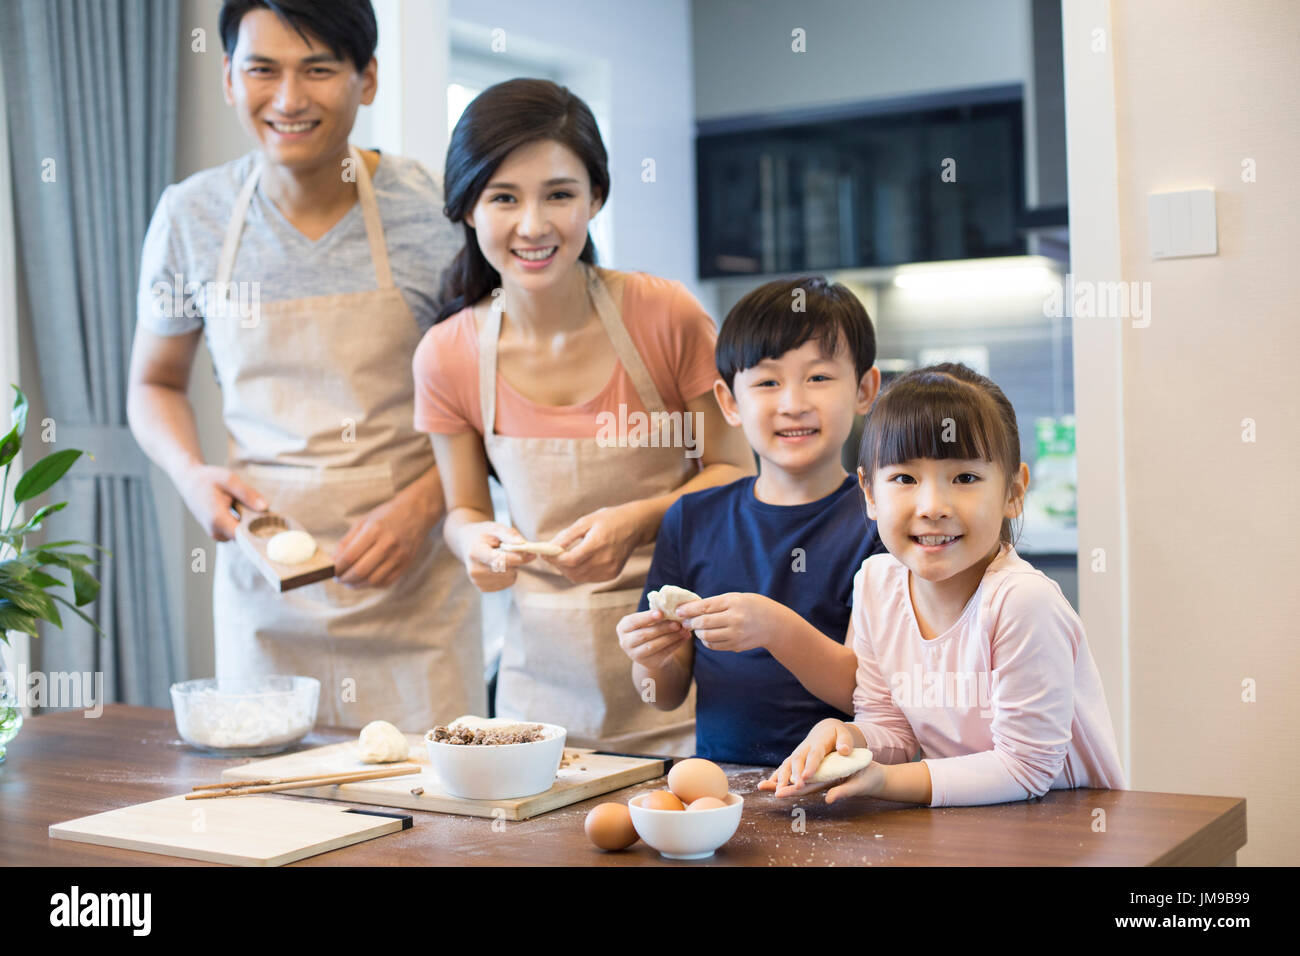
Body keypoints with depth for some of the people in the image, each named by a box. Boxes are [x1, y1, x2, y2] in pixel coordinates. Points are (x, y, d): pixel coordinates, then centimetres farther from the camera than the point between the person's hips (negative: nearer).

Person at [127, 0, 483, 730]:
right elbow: (156, 383, 14)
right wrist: (193, 476, -5)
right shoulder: (193, 217, 1)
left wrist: (425, 502, -13)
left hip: (412, 588, -2)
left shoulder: (432, 212, -8)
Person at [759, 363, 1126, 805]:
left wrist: (885, 780, -25)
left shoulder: (1024, 601, -23)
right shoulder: (875, 582, -3)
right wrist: (842, 735, -15)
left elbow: (1024, 767, -18)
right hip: (961, 829, 5)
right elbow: (891, 727, 7)